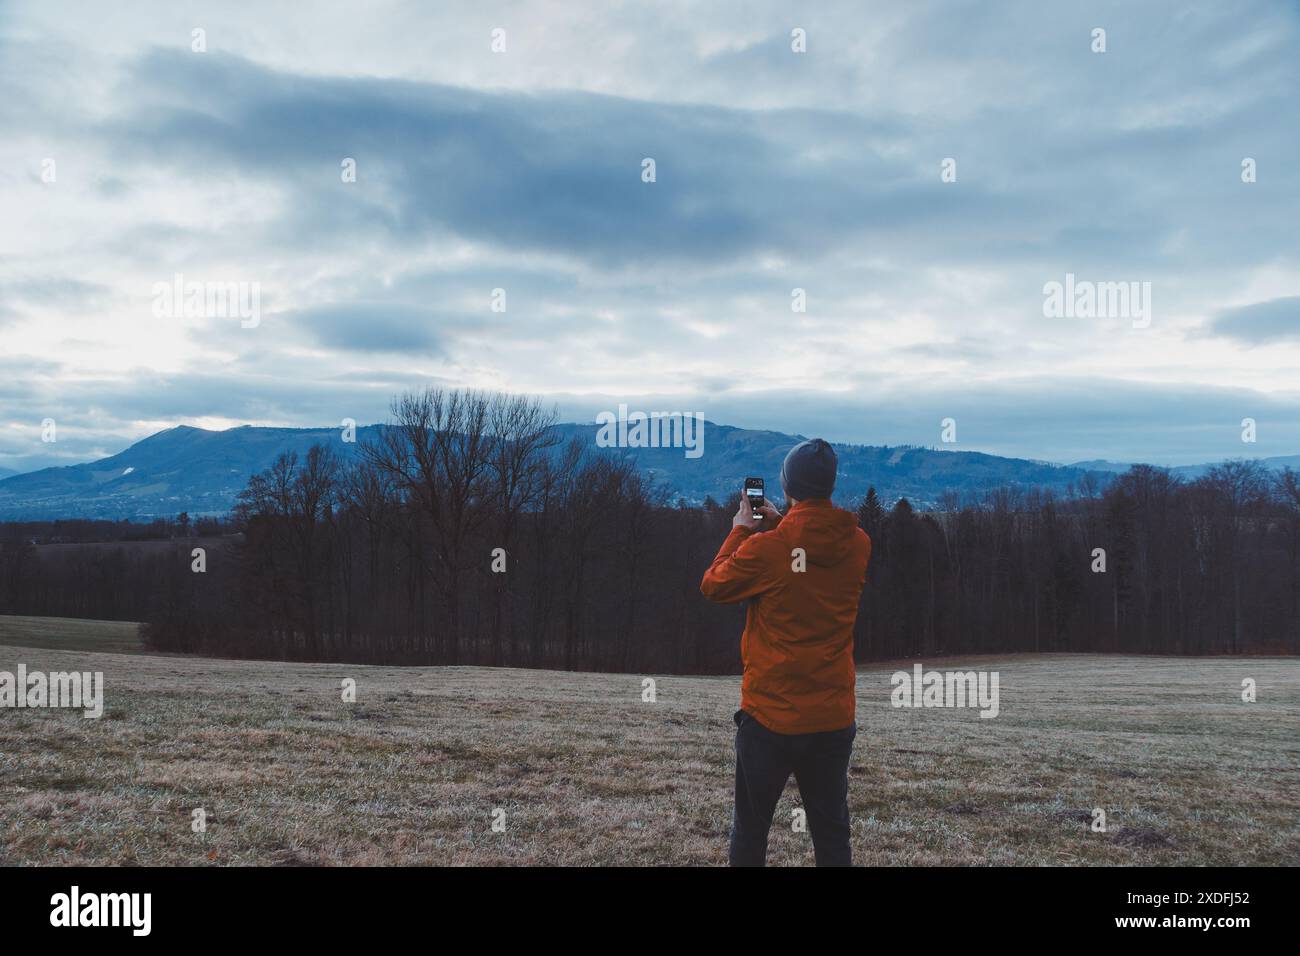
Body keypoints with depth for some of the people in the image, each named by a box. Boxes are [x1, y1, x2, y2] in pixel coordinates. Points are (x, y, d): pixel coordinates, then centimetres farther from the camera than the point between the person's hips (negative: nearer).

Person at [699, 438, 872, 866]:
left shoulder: (765, 547, -16)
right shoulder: (858, 545, -3)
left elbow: (713, 585, 1)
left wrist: (741, 531, 11)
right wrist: (779, 524, 14)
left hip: (769, 715, -3)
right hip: (833, 718, 3)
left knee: (749, 835, 14)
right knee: (832, 839, 13)